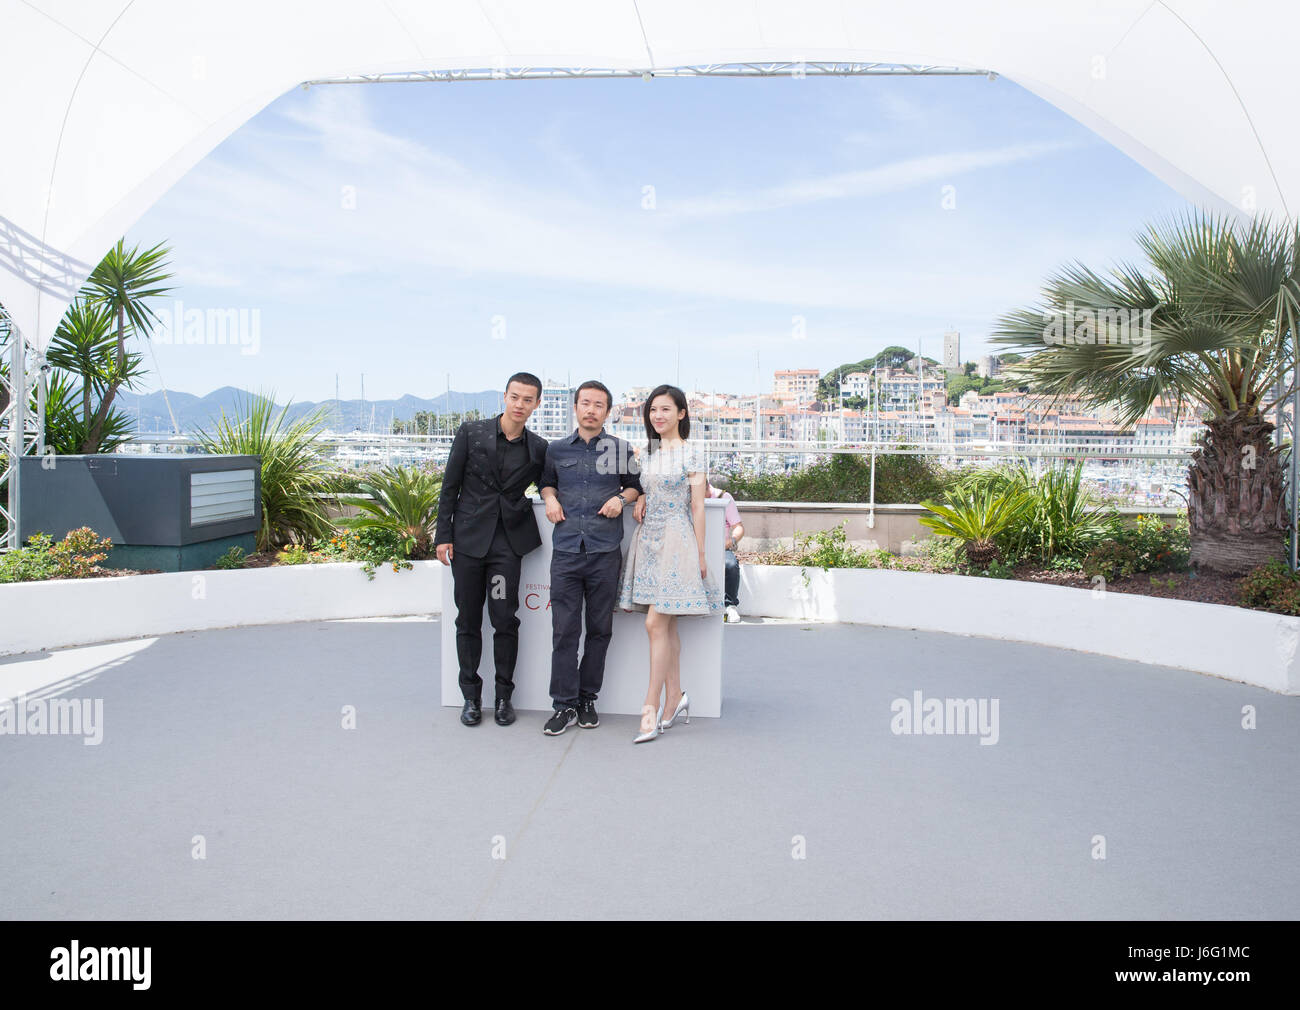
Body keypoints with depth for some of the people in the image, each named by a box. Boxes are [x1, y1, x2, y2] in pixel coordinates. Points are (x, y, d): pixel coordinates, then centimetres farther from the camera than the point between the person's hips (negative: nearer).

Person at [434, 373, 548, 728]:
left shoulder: (538, 448, 4)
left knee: (506, 620, -2)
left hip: (509, 541, 0)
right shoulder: (471, 432, 1)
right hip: (468, 538, 0)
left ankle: (504, 696, 13)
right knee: (468, 621, 7)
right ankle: (471, 696, 19)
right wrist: (443, 535, -1)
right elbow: (450, 486, 2)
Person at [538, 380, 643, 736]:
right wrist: (550, 498, 4)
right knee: (564, 630, -2)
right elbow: (546, 481, 25)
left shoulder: (620, 449, 7)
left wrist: (622, 498, -2)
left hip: (605, 551, 0)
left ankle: (587, 699, 20)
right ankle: (565, 704, 7)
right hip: (565, 550, 0)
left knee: (600, 629, 6)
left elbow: (636, 484, 18)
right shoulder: (556, 449, 10)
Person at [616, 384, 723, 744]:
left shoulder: (692, 453, -2)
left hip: (677, 539, -6)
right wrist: (639, 502, 2)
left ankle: (651, 707, -8)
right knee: (667, 625, 8)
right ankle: (675, 698, 16)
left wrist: (700, 553, -6)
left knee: (656, 623, -12)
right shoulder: (646, 453, 14)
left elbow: (697, 506, -4)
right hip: (648, 538, 6)